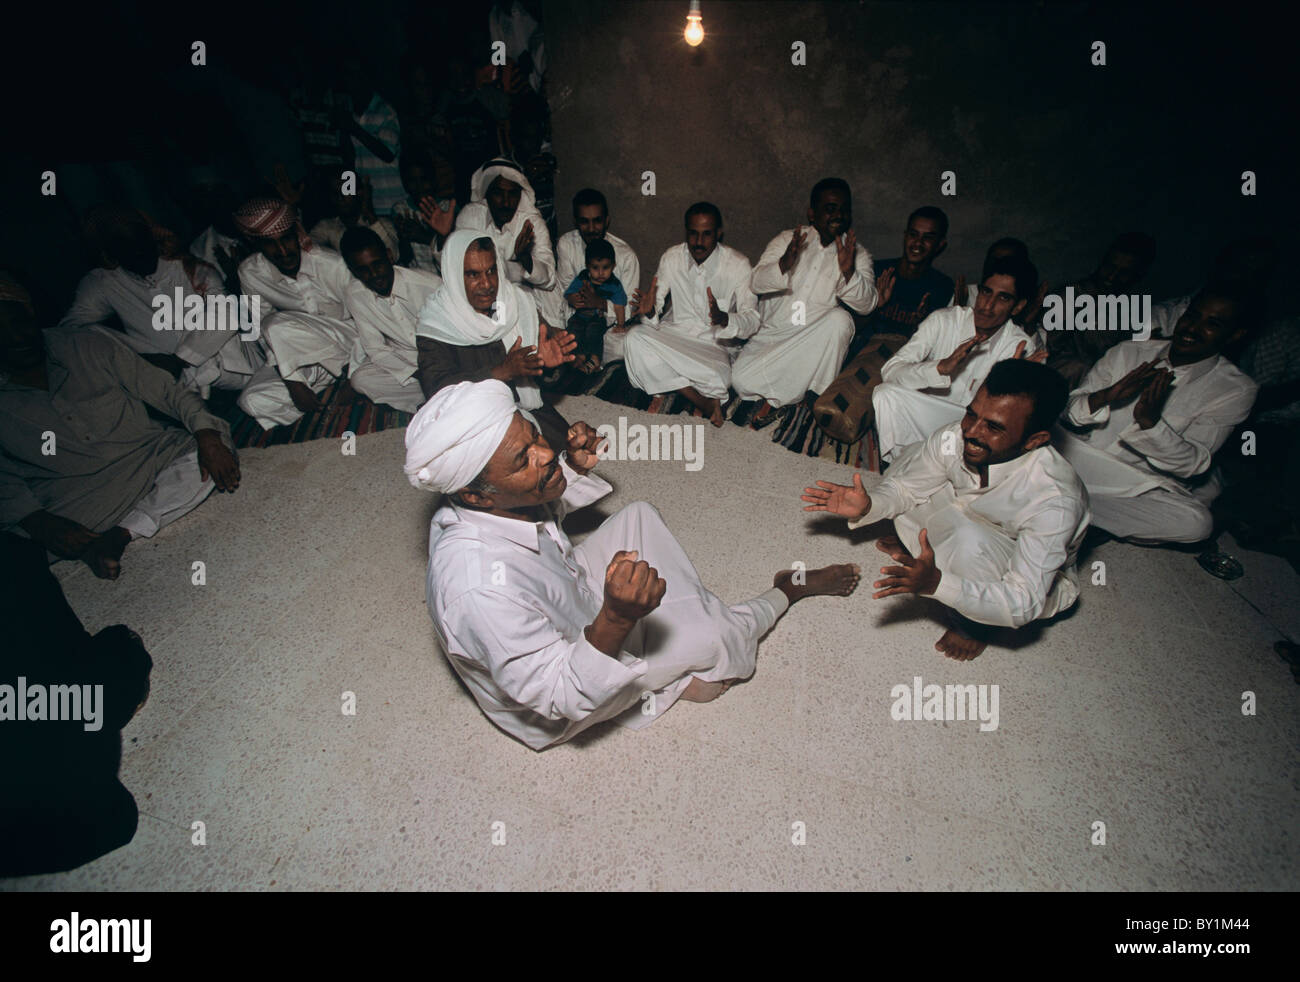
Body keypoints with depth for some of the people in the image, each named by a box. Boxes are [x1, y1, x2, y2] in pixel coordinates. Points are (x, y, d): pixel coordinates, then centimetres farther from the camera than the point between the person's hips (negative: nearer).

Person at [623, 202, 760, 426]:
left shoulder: (738, 265, -8)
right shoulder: (671, 259, 0)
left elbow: (752, 319, -14)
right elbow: (656, 305, 0)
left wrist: (723, 319, -37)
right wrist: (649, 309, -27)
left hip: (713, 343, -4)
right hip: (672, 334, 4)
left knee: (719, 380, -37)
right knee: (634, 338, -29)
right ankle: (702, 401, -26)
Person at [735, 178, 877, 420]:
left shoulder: (857, 255, 7)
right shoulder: (788, 240, 6)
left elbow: (866, 304, -9)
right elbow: (756, 283, -7)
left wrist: (849, 271, -28)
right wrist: (784, 264, -28)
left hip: (814, 344, 1)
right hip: (770, 335, 0)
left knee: (840, 319, -32)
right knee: (741, 379, -26)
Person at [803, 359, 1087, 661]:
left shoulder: (1054, 502, -37)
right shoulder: (955, 439, -26)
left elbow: (1023, 605, -36)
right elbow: (905, 487, -8)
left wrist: (937, 583, -51)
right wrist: (867, 506, -30)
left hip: (1041, 584, -4)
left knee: (970, 538, -36)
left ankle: (972, 625, -5)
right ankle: (913, 547, 14)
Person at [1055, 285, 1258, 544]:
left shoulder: (1236, 390, -2)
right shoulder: (1129, 352, 4)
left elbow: (1191, 465, -11)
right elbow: (1068, 411, -2)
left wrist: (1150, 421, -29)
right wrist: (1108, 395, -24)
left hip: (1142, 489, 0)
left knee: (1196, 521, -33)